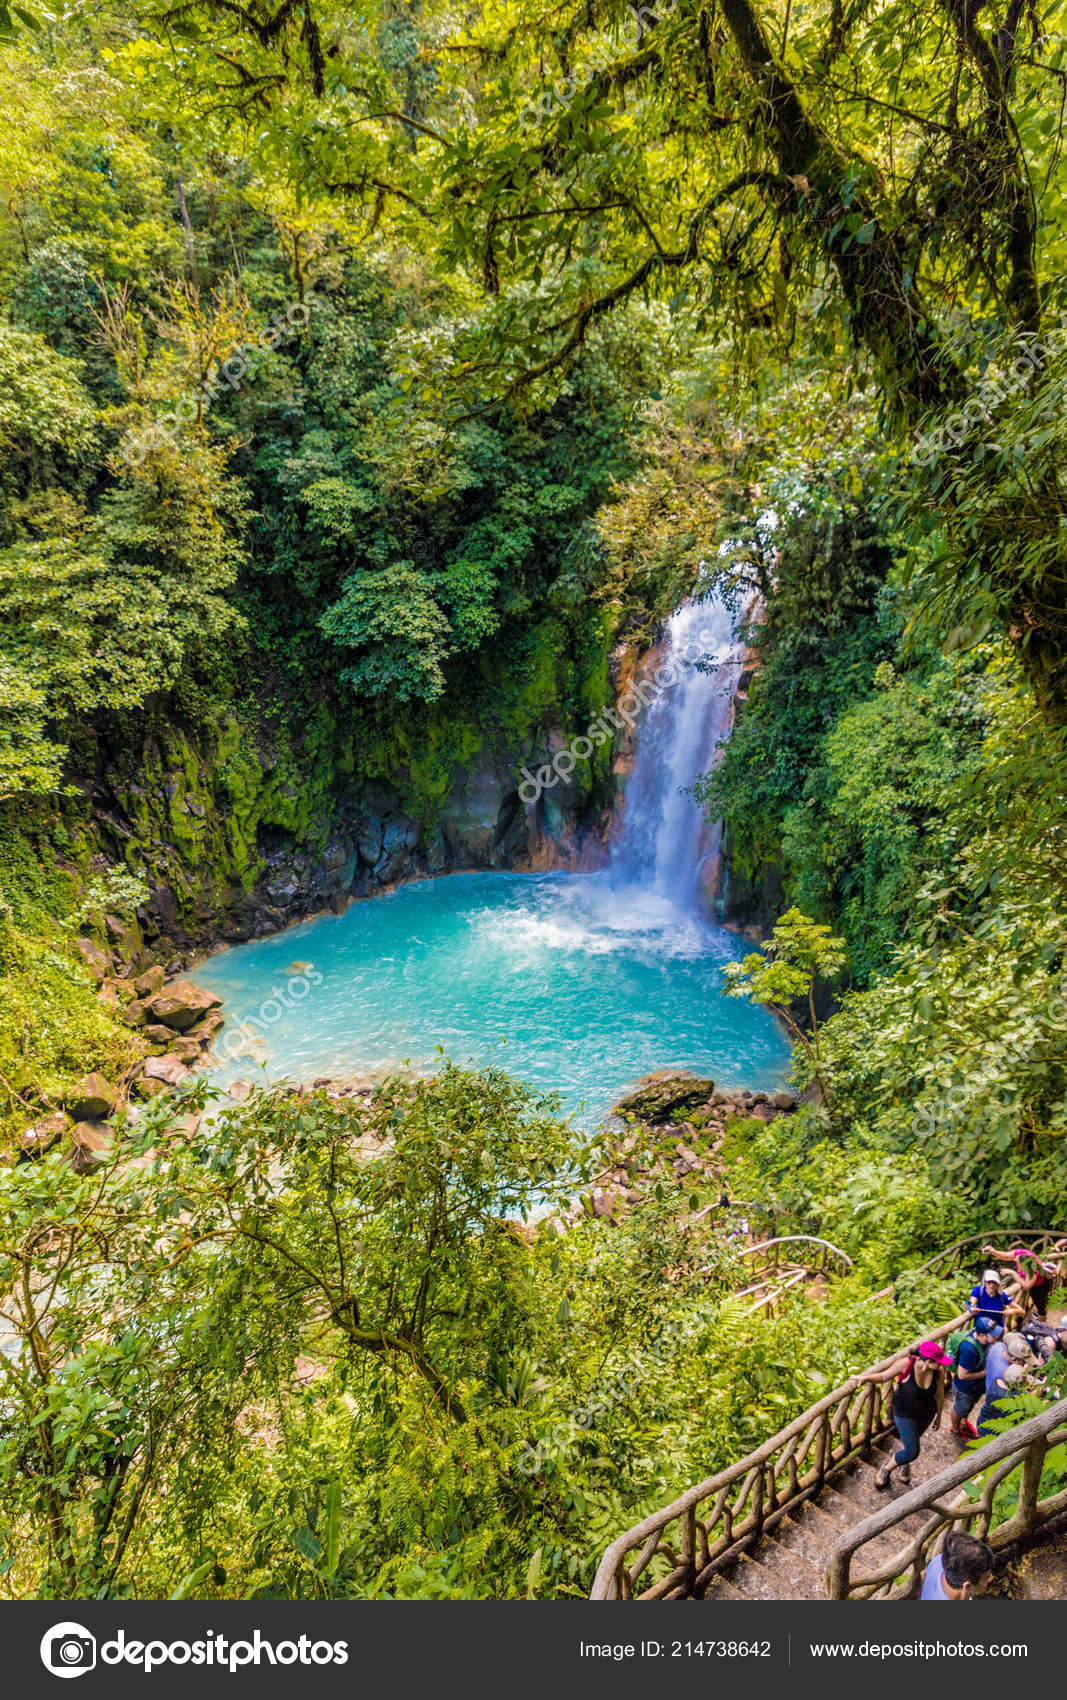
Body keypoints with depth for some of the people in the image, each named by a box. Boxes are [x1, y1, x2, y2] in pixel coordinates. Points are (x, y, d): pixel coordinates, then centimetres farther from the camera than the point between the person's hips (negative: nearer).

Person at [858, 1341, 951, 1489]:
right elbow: (885, 1376, -18)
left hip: (927, 1413, 4)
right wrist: (864, 1378, -32)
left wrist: (939, 1415, 11)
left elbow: (939, 1394, -3)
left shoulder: (939, 1372, -23)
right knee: (912, 1452, -4)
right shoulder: (906, 1364, -33)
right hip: (905, 1413, -3)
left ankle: (905, 1464, 59)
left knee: (910, 1439, 26)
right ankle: (886, 1469, 25)